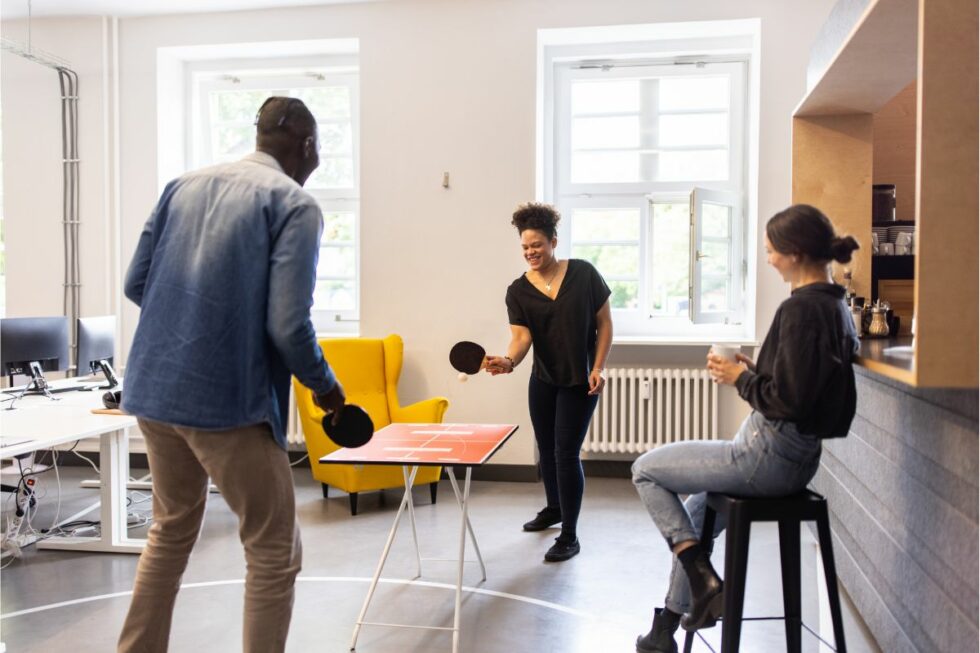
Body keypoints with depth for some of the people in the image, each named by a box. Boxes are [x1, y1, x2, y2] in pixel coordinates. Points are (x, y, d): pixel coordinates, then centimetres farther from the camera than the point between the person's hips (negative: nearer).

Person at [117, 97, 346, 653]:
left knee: (171, 533, 25)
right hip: (226, 400, -7)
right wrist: (325, 385, 1)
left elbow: (136, 285, 13)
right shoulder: (294, 204, -8)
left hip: (153, 389, 7)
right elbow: (288, 325, -15)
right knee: (275, 555, 7)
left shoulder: (183, 185, 11)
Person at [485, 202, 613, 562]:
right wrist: (509, 361, -37)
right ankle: (553, 508, 44)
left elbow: (604, 324, -4)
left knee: (566, 453, -7)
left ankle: (569, 537, 3)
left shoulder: (584, 274, -10)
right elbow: (521, 336, -16)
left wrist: (598, 367, -13)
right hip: (542, 380, 4)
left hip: (579, 382, -4)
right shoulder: (518, 291, -5)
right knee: (546, 449, 18)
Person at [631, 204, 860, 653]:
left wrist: (740, 379, -10)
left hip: (769, 456, -10)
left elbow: (789, 400, -26)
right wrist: (754, 371, 6)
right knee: (695, 515, 24)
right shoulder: (834, 305, 9)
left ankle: (702, 579, 2)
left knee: (646, 469, 4)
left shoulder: (801, 308, -21)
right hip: (797, 457, 10)